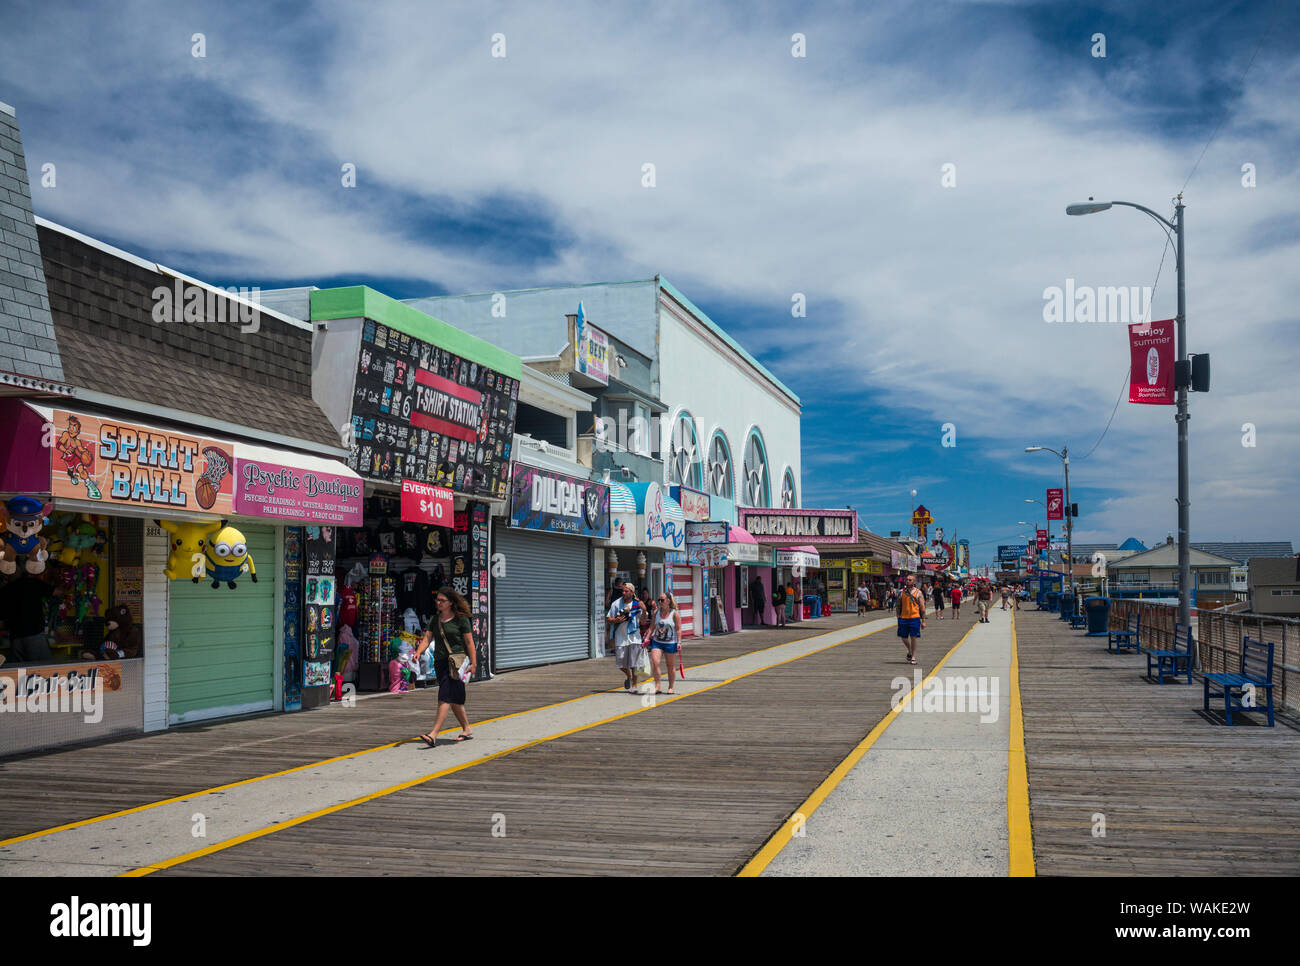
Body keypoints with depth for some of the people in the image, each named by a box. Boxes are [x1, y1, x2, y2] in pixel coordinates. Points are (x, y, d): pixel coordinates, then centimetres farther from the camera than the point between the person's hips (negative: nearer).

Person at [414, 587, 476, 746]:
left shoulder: (461, 619, -5)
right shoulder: (434, 619, 12)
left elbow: (469, 642, -4)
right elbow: (427, 638, 5)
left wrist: (473, 663, -8)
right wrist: (418, 653, -13)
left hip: (457, 660, -7)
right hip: (440, 661, 7)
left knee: (445, 697, -15)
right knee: (454, 700, 14)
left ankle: (433, 734, -22)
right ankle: (467, 730, 30)